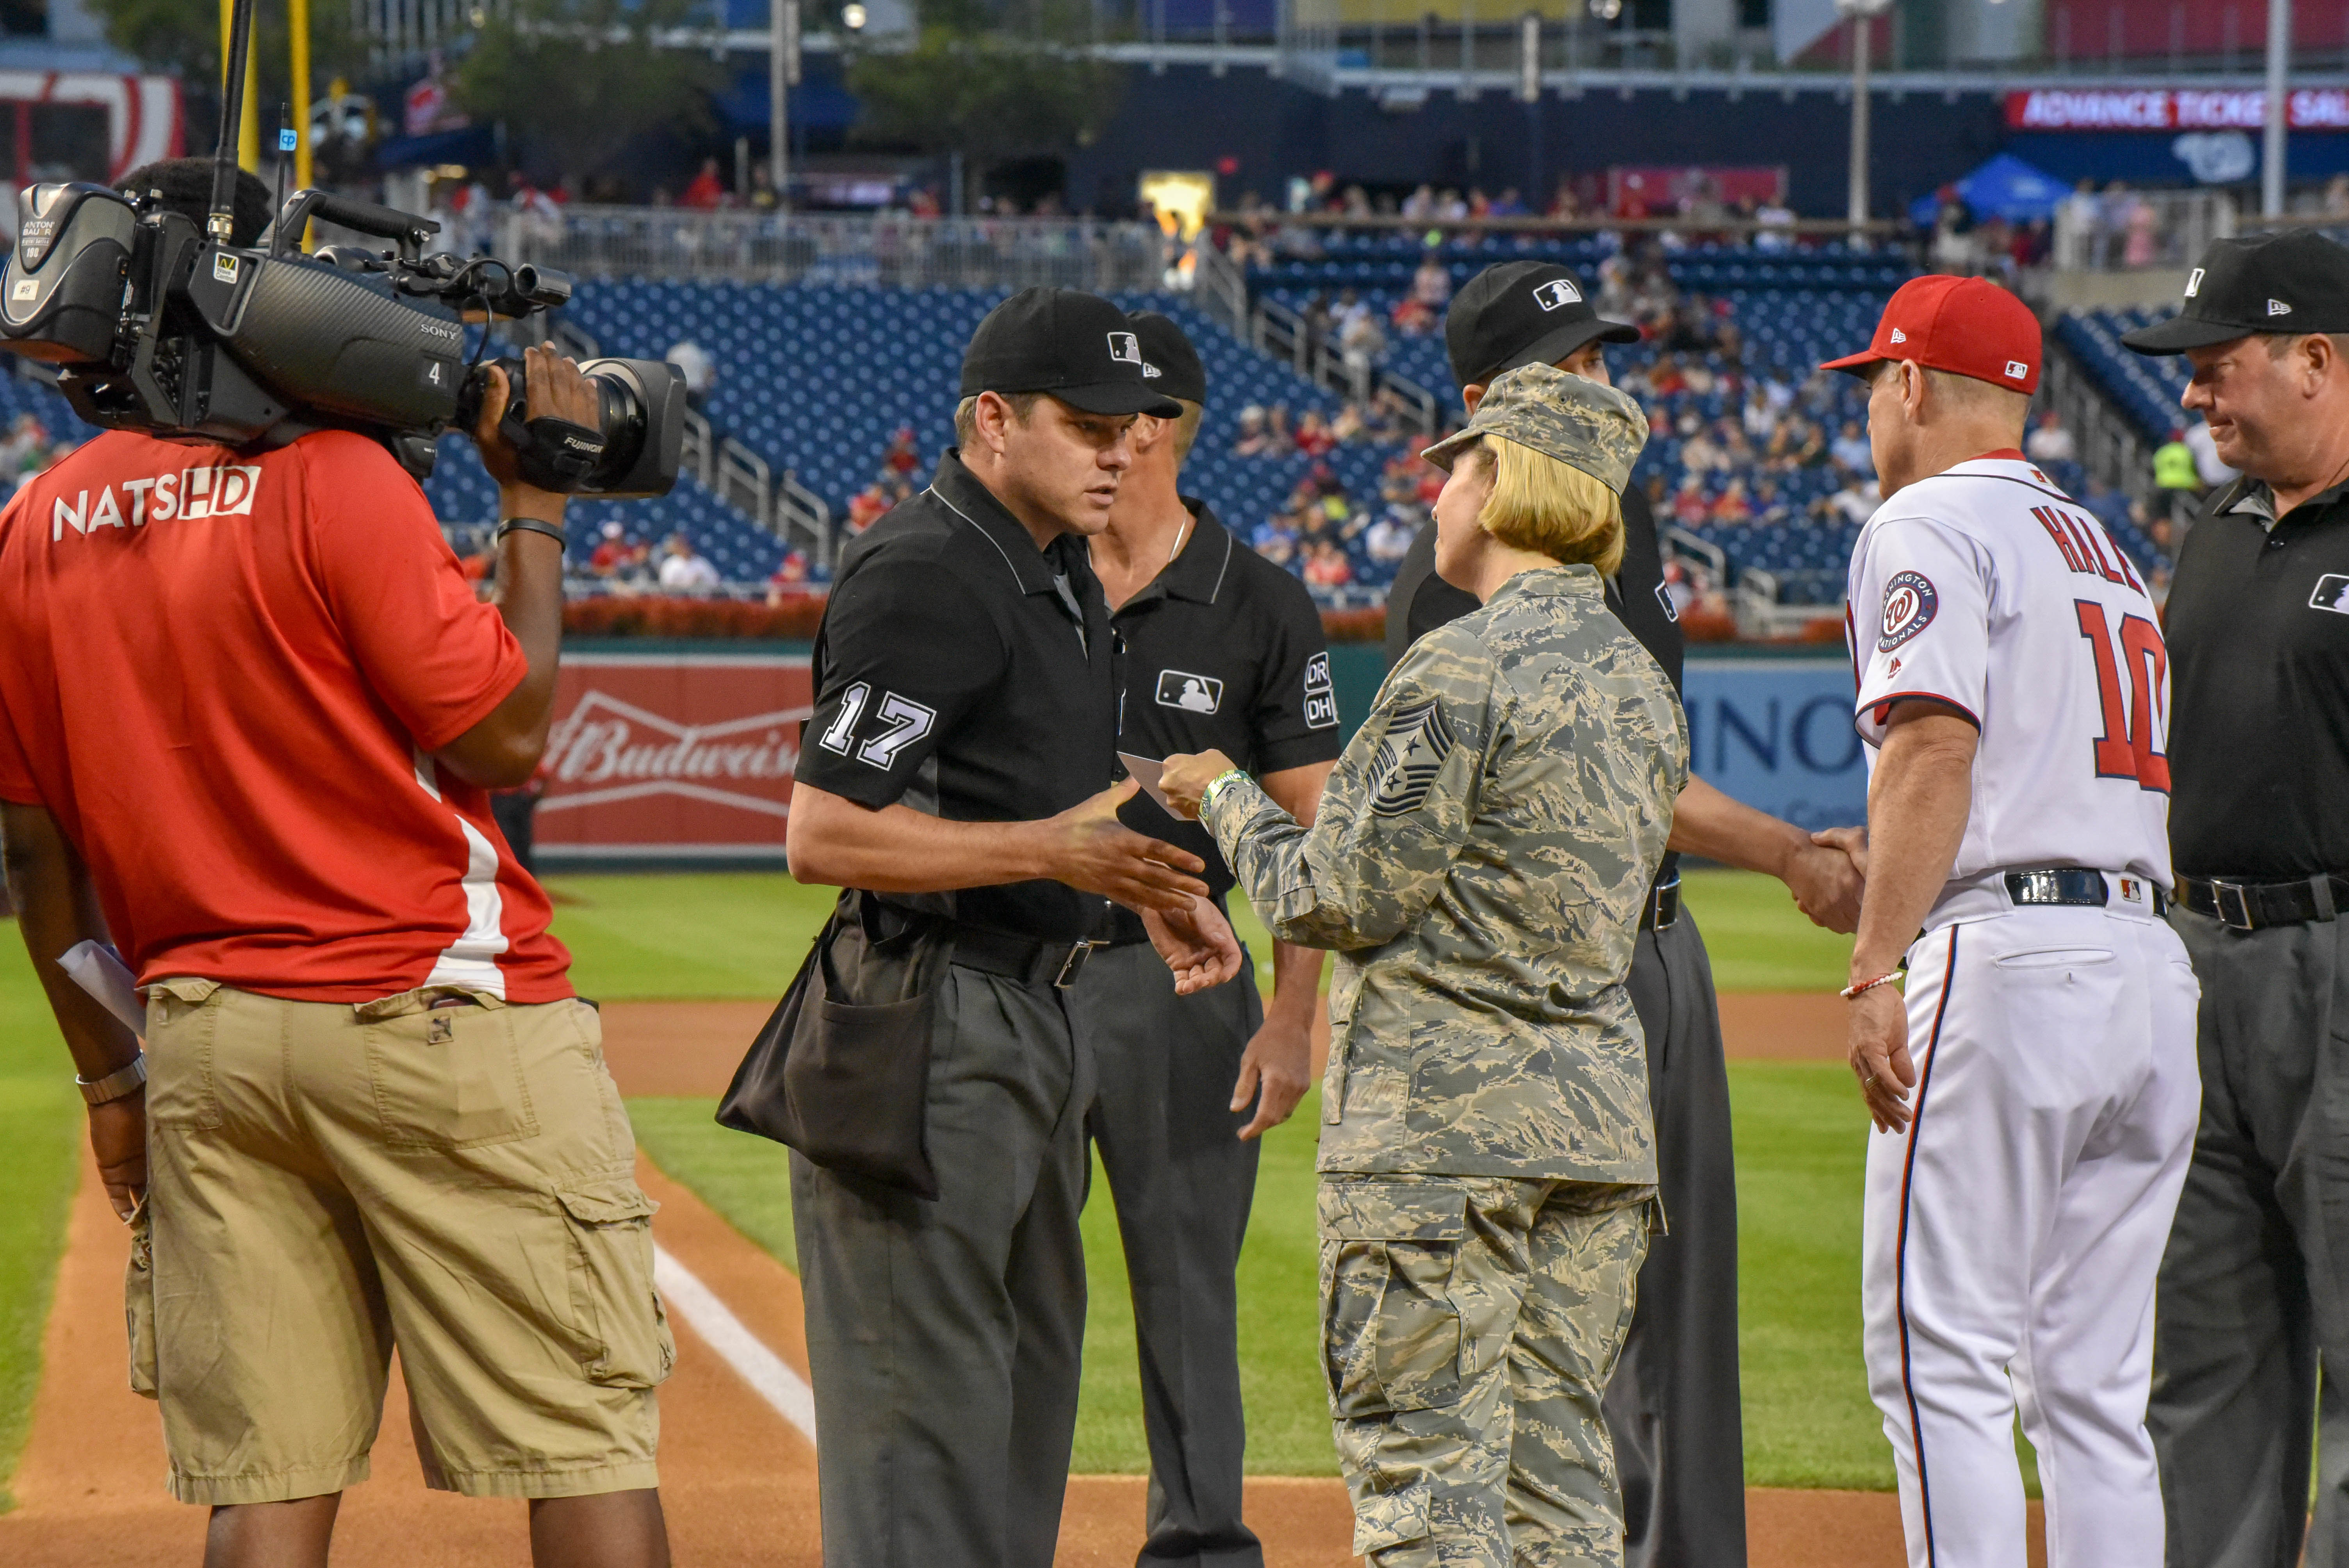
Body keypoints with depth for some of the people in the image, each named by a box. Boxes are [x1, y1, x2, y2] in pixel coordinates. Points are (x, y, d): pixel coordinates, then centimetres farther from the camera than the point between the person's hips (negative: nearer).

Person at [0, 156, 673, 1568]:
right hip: (437, 1024, -6)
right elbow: (506, 734, -10)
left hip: (202, 1043, 6)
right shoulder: (331, 476, -10)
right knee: (586, 1443, -2)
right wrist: (538, 503, 0)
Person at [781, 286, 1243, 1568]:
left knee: (1027, 1390, 17)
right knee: (926, 1412, -9)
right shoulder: (924, 577, -17)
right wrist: (1056, 850, -27)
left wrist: (1149, 890, 14)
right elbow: (824, 834, -24)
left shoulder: (1059, 573, 14)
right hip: (931, 1027, -10)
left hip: (1036, 1019, 10)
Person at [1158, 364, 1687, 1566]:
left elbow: (1341, 901, -12)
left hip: (1446, 1117, -8)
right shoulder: (1644, 686, 13)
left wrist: (1227, 800, 5)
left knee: (1425, 1466, -4)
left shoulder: (1463, 669, -13)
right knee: (1558, 1471, 11)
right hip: (1601, 1109, 8)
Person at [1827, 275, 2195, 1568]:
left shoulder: (1933, 523, -1)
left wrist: (1874, 968, -21)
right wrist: (1866, 869, 36)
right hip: (2153, 964, 8)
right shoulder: (2103, 548, 24)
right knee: (2094, 1387, 9)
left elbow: (1934, 747, -15)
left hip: (2006, 966, -8)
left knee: (1942, 1355, -7)